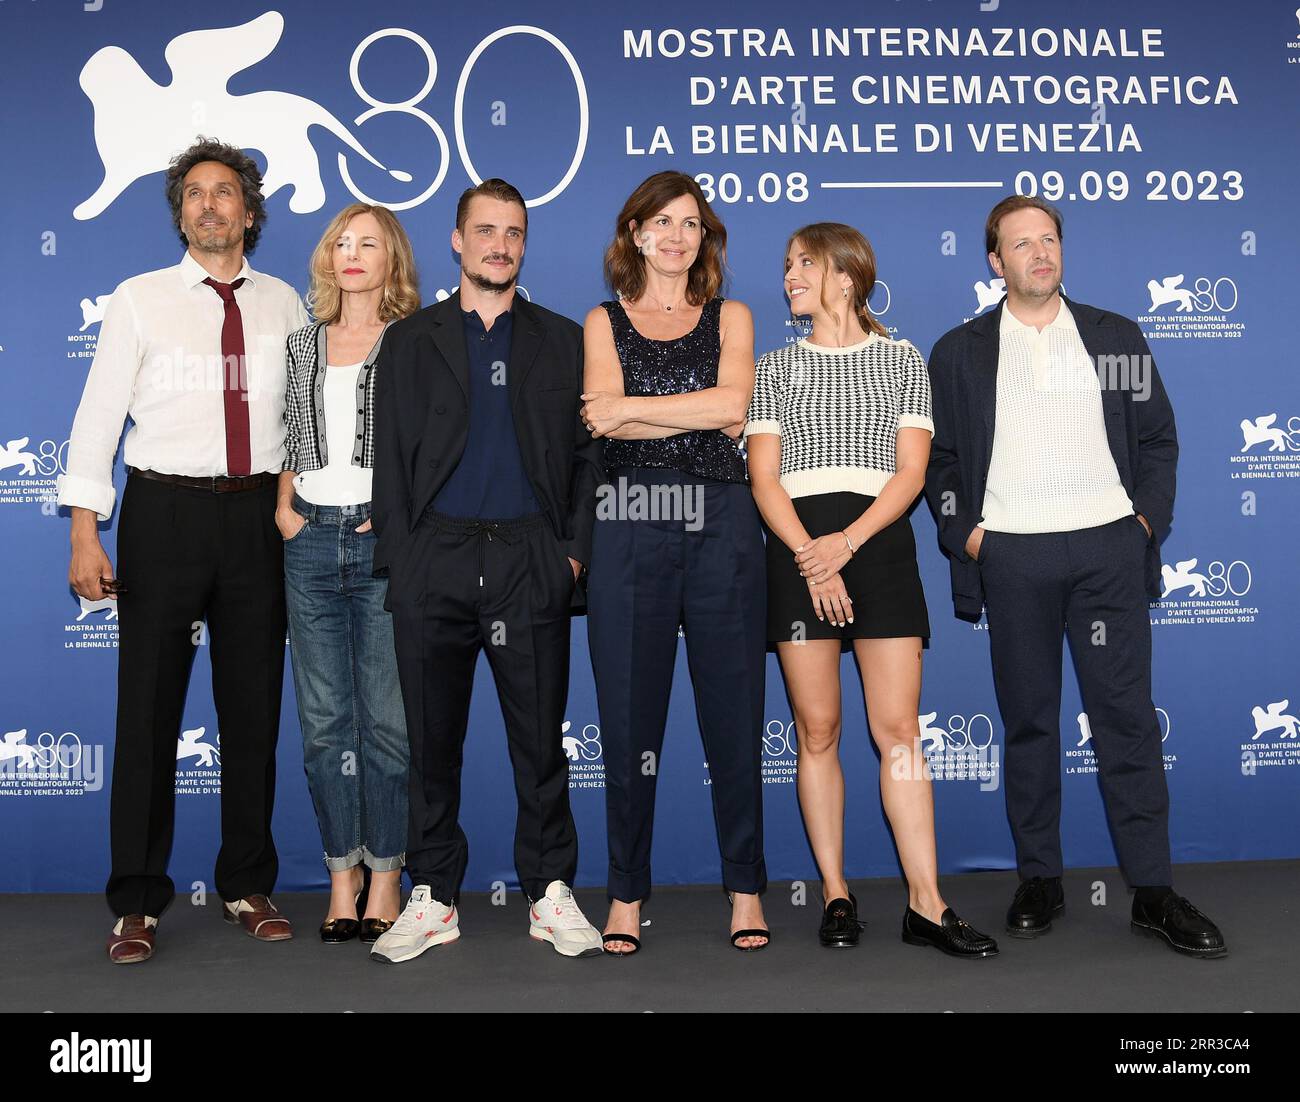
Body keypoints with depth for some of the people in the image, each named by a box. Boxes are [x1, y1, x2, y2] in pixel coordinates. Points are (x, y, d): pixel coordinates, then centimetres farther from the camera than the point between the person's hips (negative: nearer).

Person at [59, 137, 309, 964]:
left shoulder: (284, 305, 10)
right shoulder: (140, 300, 3)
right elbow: (99, 415, 0)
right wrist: (86, 531, -8)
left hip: (259, 513, 2)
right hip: (166, 508, -2)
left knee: (255, 706, 9)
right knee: (149, 708, 2)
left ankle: (248, 887, 22)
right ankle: (138, 902, 14)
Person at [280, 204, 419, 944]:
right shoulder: (304, 345, 16)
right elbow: (288, 442, 21)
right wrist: (284, 506, 6)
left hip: (385, 541, -4)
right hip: (312, 542, 4)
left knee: (387, 716, 0)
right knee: (324, 717, 6)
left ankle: (386, 876, 12)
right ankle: (343, 875, 18)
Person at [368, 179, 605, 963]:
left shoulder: (563, 340, 13)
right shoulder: (411, 341, 13)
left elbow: (586, 453, 10)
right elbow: (391, 457, 8)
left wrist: (575, 549, -1)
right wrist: (399, 557, -2)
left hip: (531, 558, 0)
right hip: (435, 560, 1)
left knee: (540, 735, 2)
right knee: (433, 738, 6)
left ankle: (551, 893, 15)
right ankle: (435, 899, 17)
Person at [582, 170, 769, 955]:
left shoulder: (730, 317, 15)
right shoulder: (604, 322, 13)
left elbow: (733, 402, -5)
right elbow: (606, 420, -4)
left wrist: (632, 408, -5)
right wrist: (702, 414, -6)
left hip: (722, 525, 1)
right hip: (630, 528, 0)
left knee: (734, 712, 3)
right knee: (629, 715, 3)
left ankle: (745, 888, 15)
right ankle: (628, 893, 14)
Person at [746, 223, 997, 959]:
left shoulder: (902, 360, 11)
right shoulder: (776, 367, 14)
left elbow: (911, 471, 1)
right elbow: (764, 478, 3)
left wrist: (847, 542, -14)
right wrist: (811, 558, -12)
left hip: (878, 541, -1)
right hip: (798, 548, 1)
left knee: (899, 726, -4)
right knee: (818, 729, 1)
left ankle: (926, 903, 0)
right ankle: (836, 894, 10)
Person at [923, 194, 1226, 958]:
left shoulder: (1117, 337, 12)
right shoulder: (959, 352, 9)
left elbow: (1158, 438, 13)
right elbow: (939, 456, 9)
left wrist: (1149, 519, 2)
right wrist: (964, 532, -2)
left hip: (1107, 547, 1)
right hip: (1011, 553, 0)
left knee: (1128, 717, 0)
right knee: (1029, 722, 6)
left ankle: (1154, 892, 8)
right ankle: (1040, 881, 17)